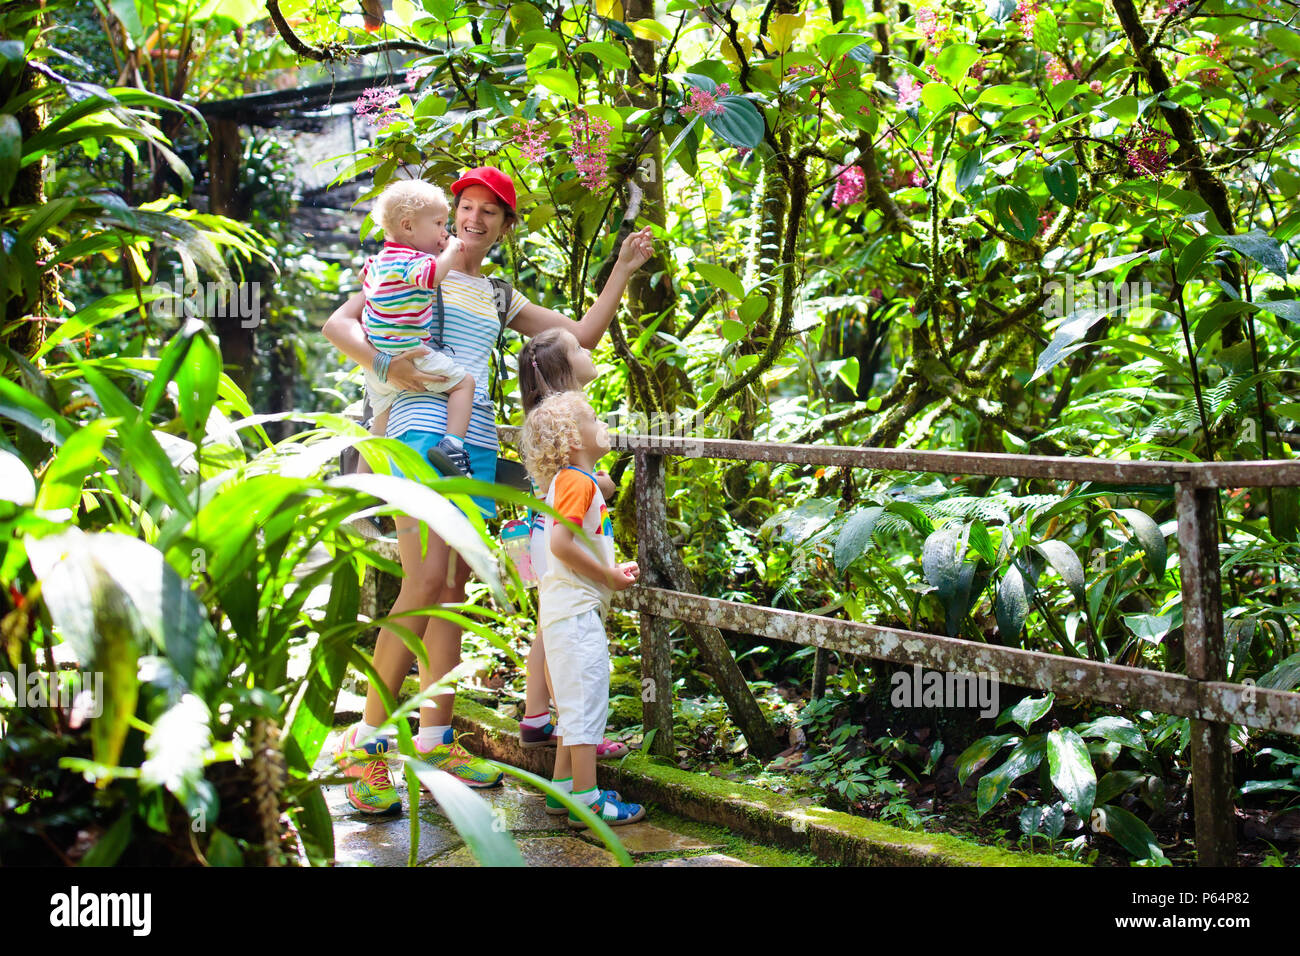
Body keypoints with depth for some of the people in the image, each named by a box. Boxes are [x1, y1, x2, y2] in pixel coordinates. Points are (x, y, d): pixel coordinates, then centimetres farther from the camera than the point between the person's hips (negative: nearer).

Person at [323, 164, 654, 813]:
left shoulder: (501, 300, 25)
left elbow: (583, 335, 25)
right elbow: (338, 324, 1)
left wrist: (623, 272, 20)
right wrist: (385, 363, -17)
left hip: (476, 441, 6)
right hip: (422, 427, -6)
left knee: (454, 588, 4)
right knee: (426, 579, -19)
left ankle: (435, 737, 9)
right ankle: (366, 741, -16)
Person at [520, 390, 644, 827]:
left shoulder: (570, 481, 18)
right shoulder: (577, 481, -14)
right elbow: (560, 543, -25)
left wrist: (613, 570, 11)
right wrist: (609, 576, -16)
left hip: (573, 608, 11)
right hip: (576, 611, -11)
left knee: (574, 701, 17)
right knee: (587, 702, -9)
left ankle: (564, 785, 24)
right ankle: (585, 802, -7)